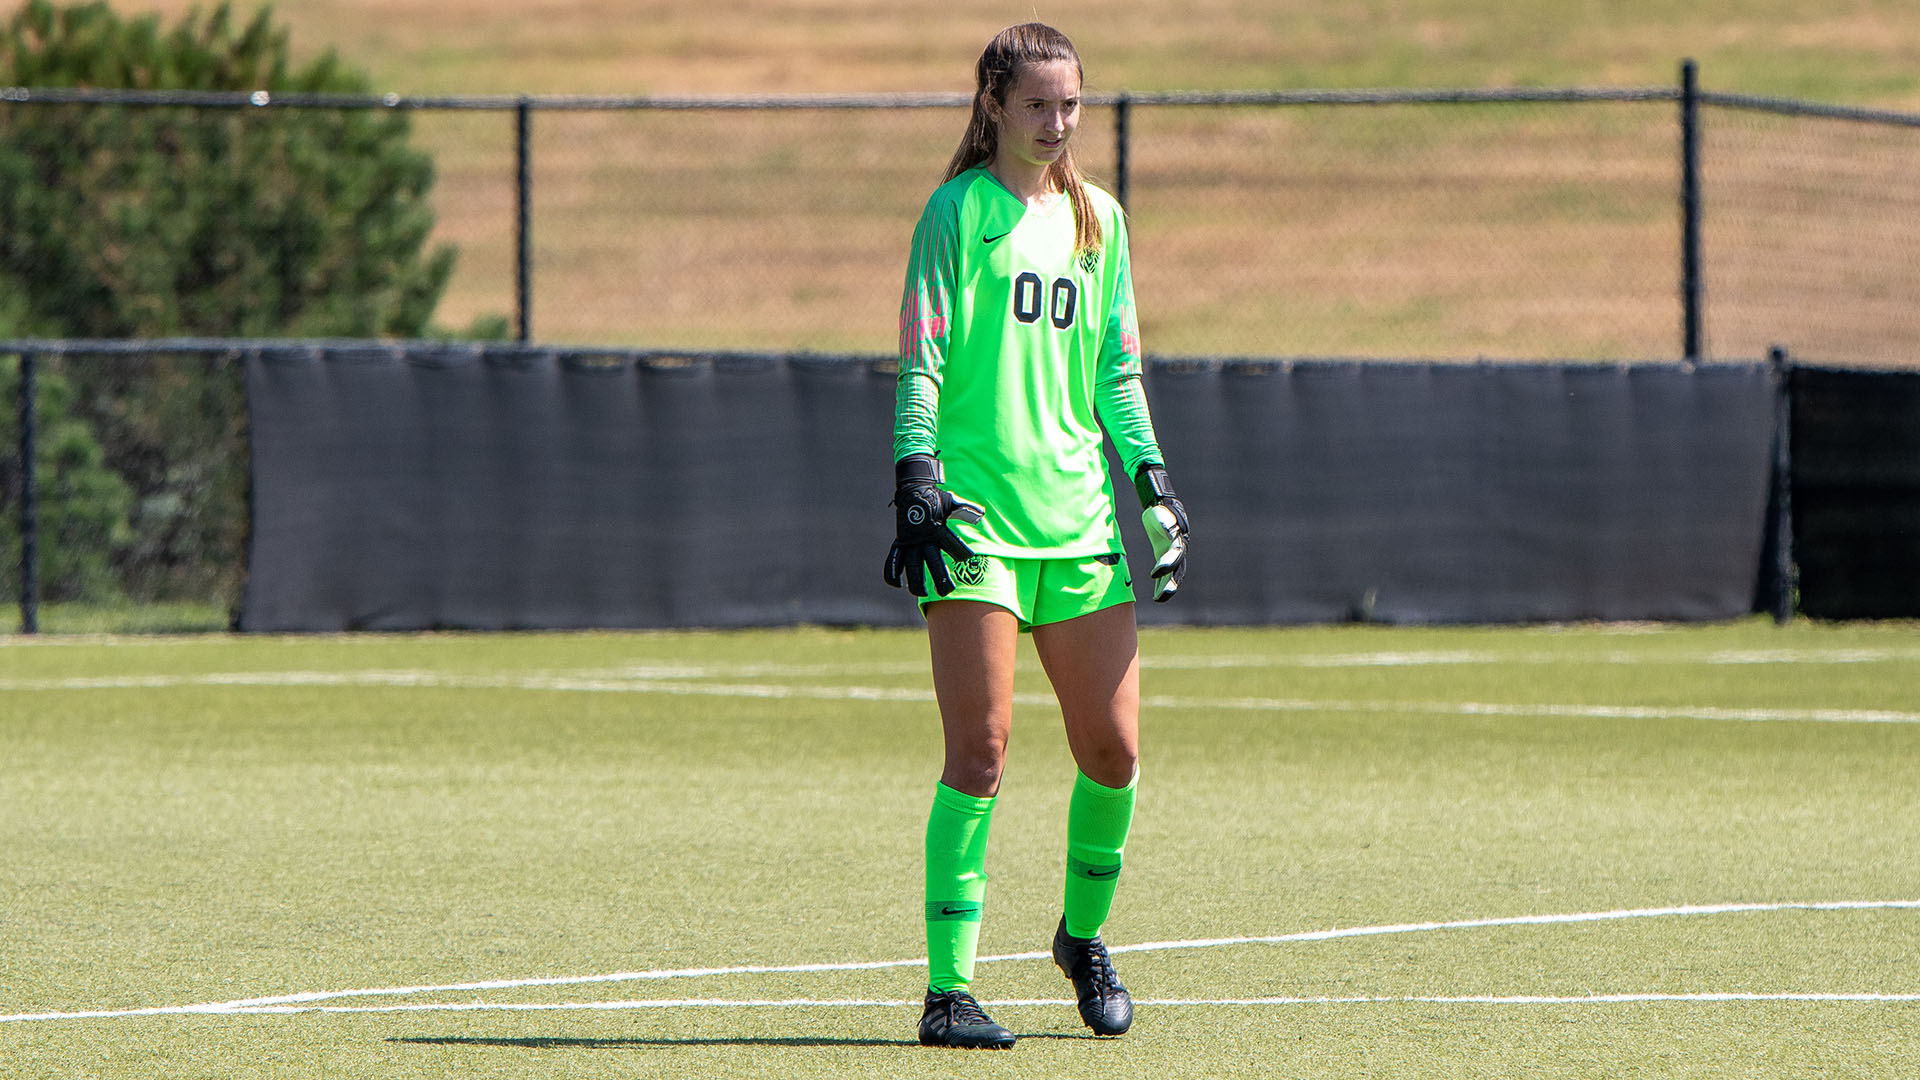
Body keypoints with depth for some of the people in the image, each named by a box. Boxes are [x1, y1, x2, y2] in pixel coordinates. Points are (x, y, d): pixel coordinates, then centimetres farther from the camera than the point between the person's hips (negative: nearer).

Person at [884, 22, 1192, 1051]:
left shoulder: (1097, 218, 14)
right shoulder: (959, 211, -2)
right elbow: (921, 361, -6)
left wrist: (1151, 479, 10)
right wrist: (917, 480, -17)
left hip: (1078, 519, 5)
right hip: (976, 516, -5)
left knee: (1113, 750, 3)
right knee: (980, 752, -10)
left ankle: (1083, 934, 28)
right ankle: (949, 989, -7)